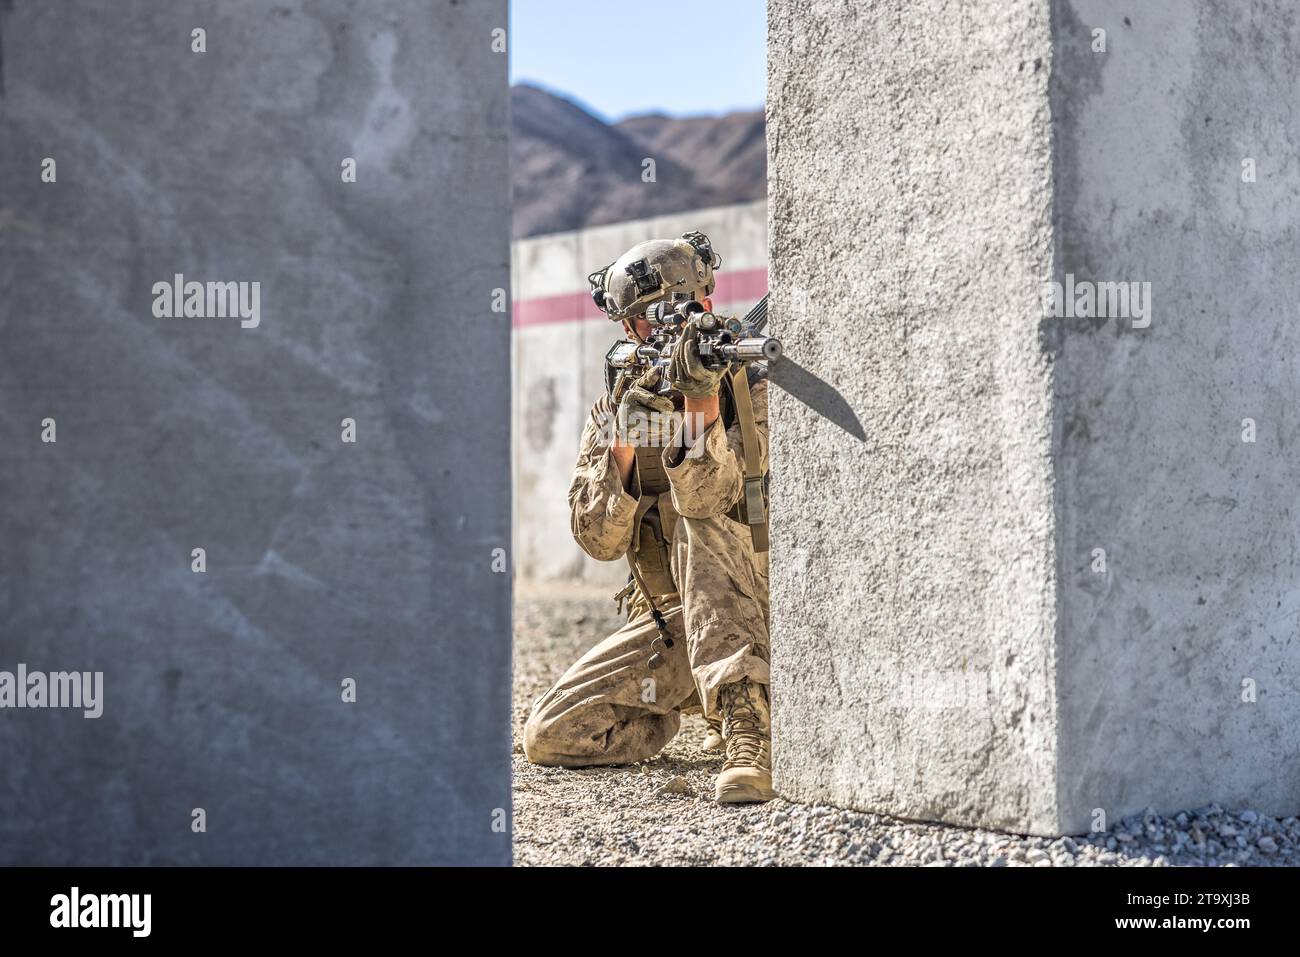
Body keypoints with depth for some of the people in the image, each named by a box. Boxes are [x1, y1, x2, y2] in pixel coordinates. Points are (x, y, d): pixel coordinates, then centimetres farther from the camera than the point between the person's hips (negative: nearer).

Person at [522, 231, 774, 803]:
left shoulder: (750, 392, -7)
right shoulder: (613, 410, 6)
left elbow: (705, 501, -26)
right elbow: (599, 540, -4)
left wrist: (700, 400, -40)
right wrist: (622, 447, -19)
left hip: (753, 610, -4)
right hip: (662, 622, 4)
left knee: (697, 524, -34)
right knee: (549, 737, -10)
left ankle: (746, 725, -40)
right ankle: (680, 712, 16)